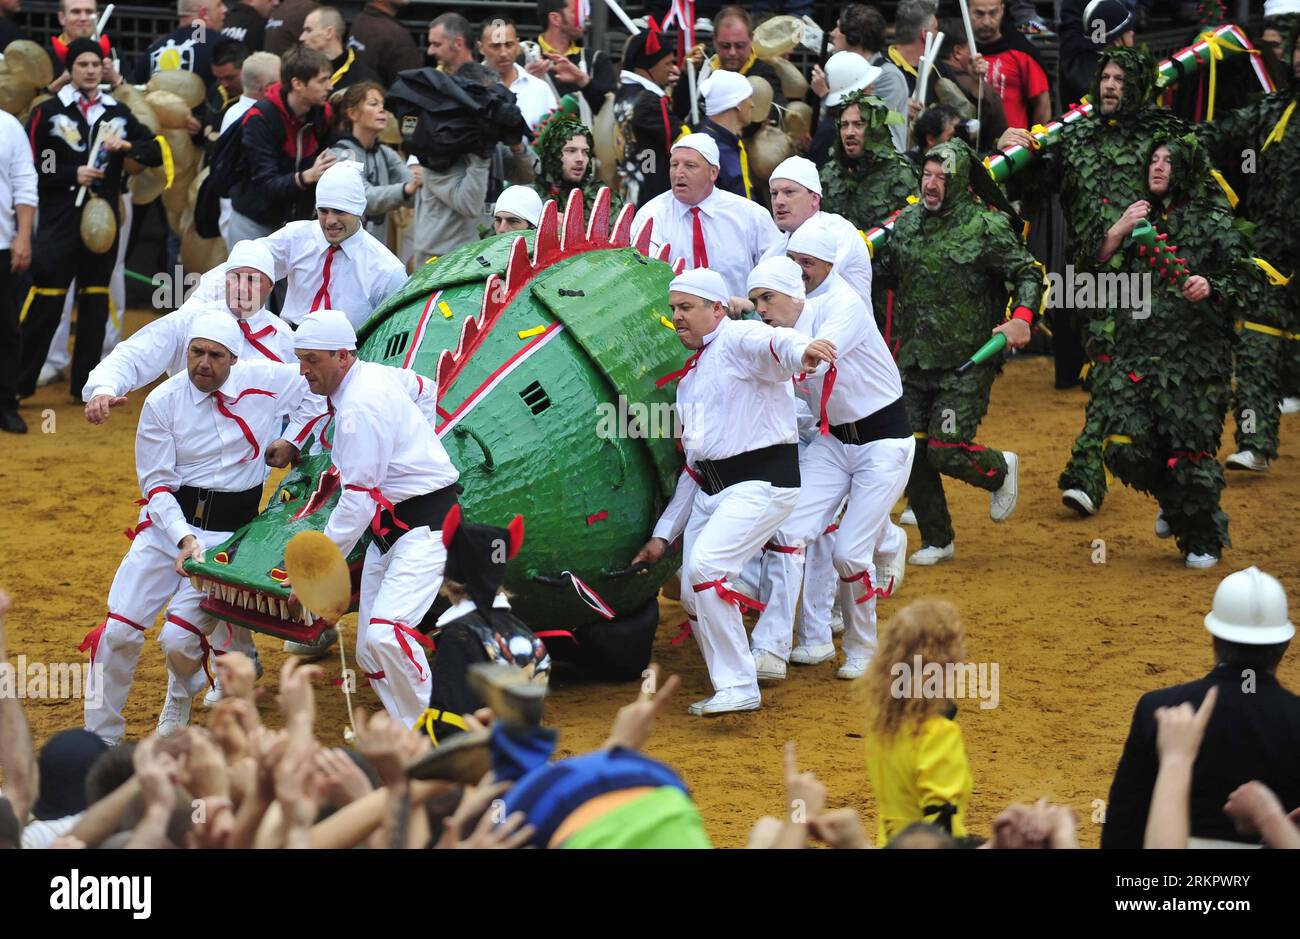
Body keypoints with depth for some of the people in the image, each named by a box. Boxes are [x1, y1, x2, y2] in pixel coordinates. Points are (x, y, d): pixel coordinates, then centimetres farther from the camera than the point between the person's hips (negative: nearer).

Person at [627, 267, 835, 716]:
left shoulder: (739, 339, -5)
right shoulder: (689, 375, 22)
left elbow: (774, 344, -32)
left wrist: (802, 350, -58)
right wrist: (663, 534, 21)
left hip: (762, 483, -9)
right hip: (710, 491, 9)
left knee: (706, 567, -24)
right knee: (693, 594, 4)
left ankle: (739, 687, -19)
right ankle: (729, 690, 16)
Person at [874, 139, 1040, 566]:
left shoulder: (987, 227, -10)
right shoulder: (907, 222, 6)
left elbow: (1029, 274, -8)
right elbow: (883, 271, 20)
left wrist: (1022, 318, -25)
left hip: (966, 363, -6)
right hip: (913, 361, 6)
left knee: (946, 451, -13)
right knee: (911, 452, 3)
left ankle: (1000, 469, 21)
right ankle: (936, 541, 20)